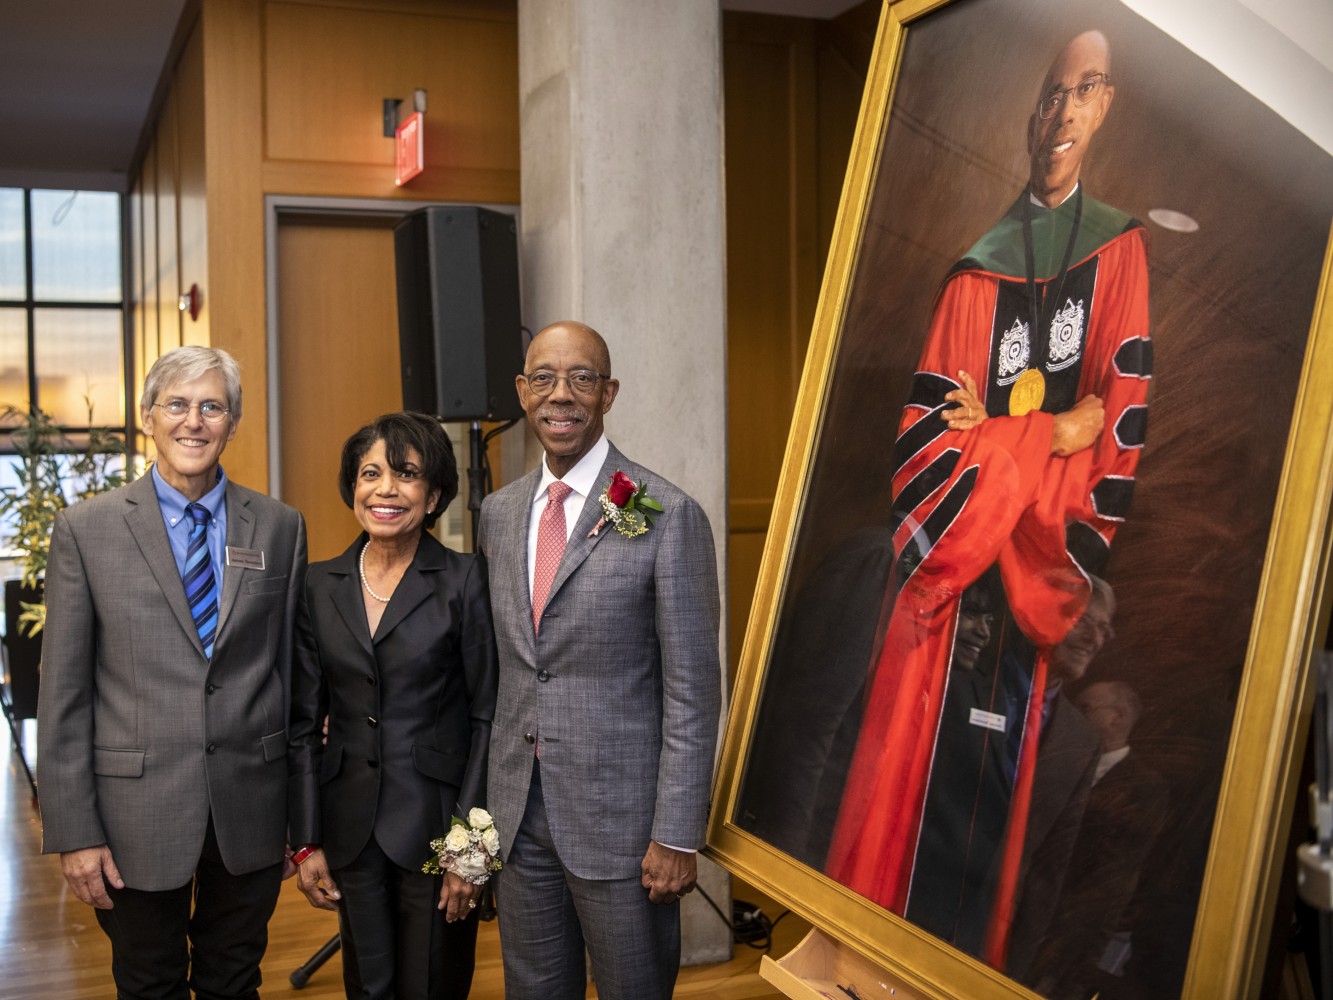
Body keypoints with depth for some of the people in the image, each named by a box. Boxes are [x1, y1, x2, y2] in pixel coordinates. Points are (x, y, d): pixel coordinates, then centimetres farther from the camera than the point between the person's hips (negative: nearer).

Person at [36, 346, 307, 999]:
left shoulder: (280, 527, 3)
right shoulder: (85, 530, -3)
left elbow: (292, 669, 6)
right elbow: (63, 692, -3)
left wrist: (305, 817, 7)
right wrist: (74, 833, -7)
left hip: (250, 815, 2)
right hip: (138, 815, -1)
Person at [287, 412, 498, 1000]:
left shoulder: (465, 581, -7)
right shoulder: (319, 586, 4)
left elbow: (488, 715, -7)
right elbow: (305, 722, 7)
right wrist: (306, 842, 3)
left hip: (435, 820, -3)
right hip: (351, 827, 3)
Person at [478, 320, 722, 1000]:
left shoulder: (668, 517, -11)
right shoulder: (497, 513, 7)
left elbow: (692, 690, -12)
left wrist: (677, 836, -13)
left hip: (619, 815, -5)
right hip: (517, 813, 5)